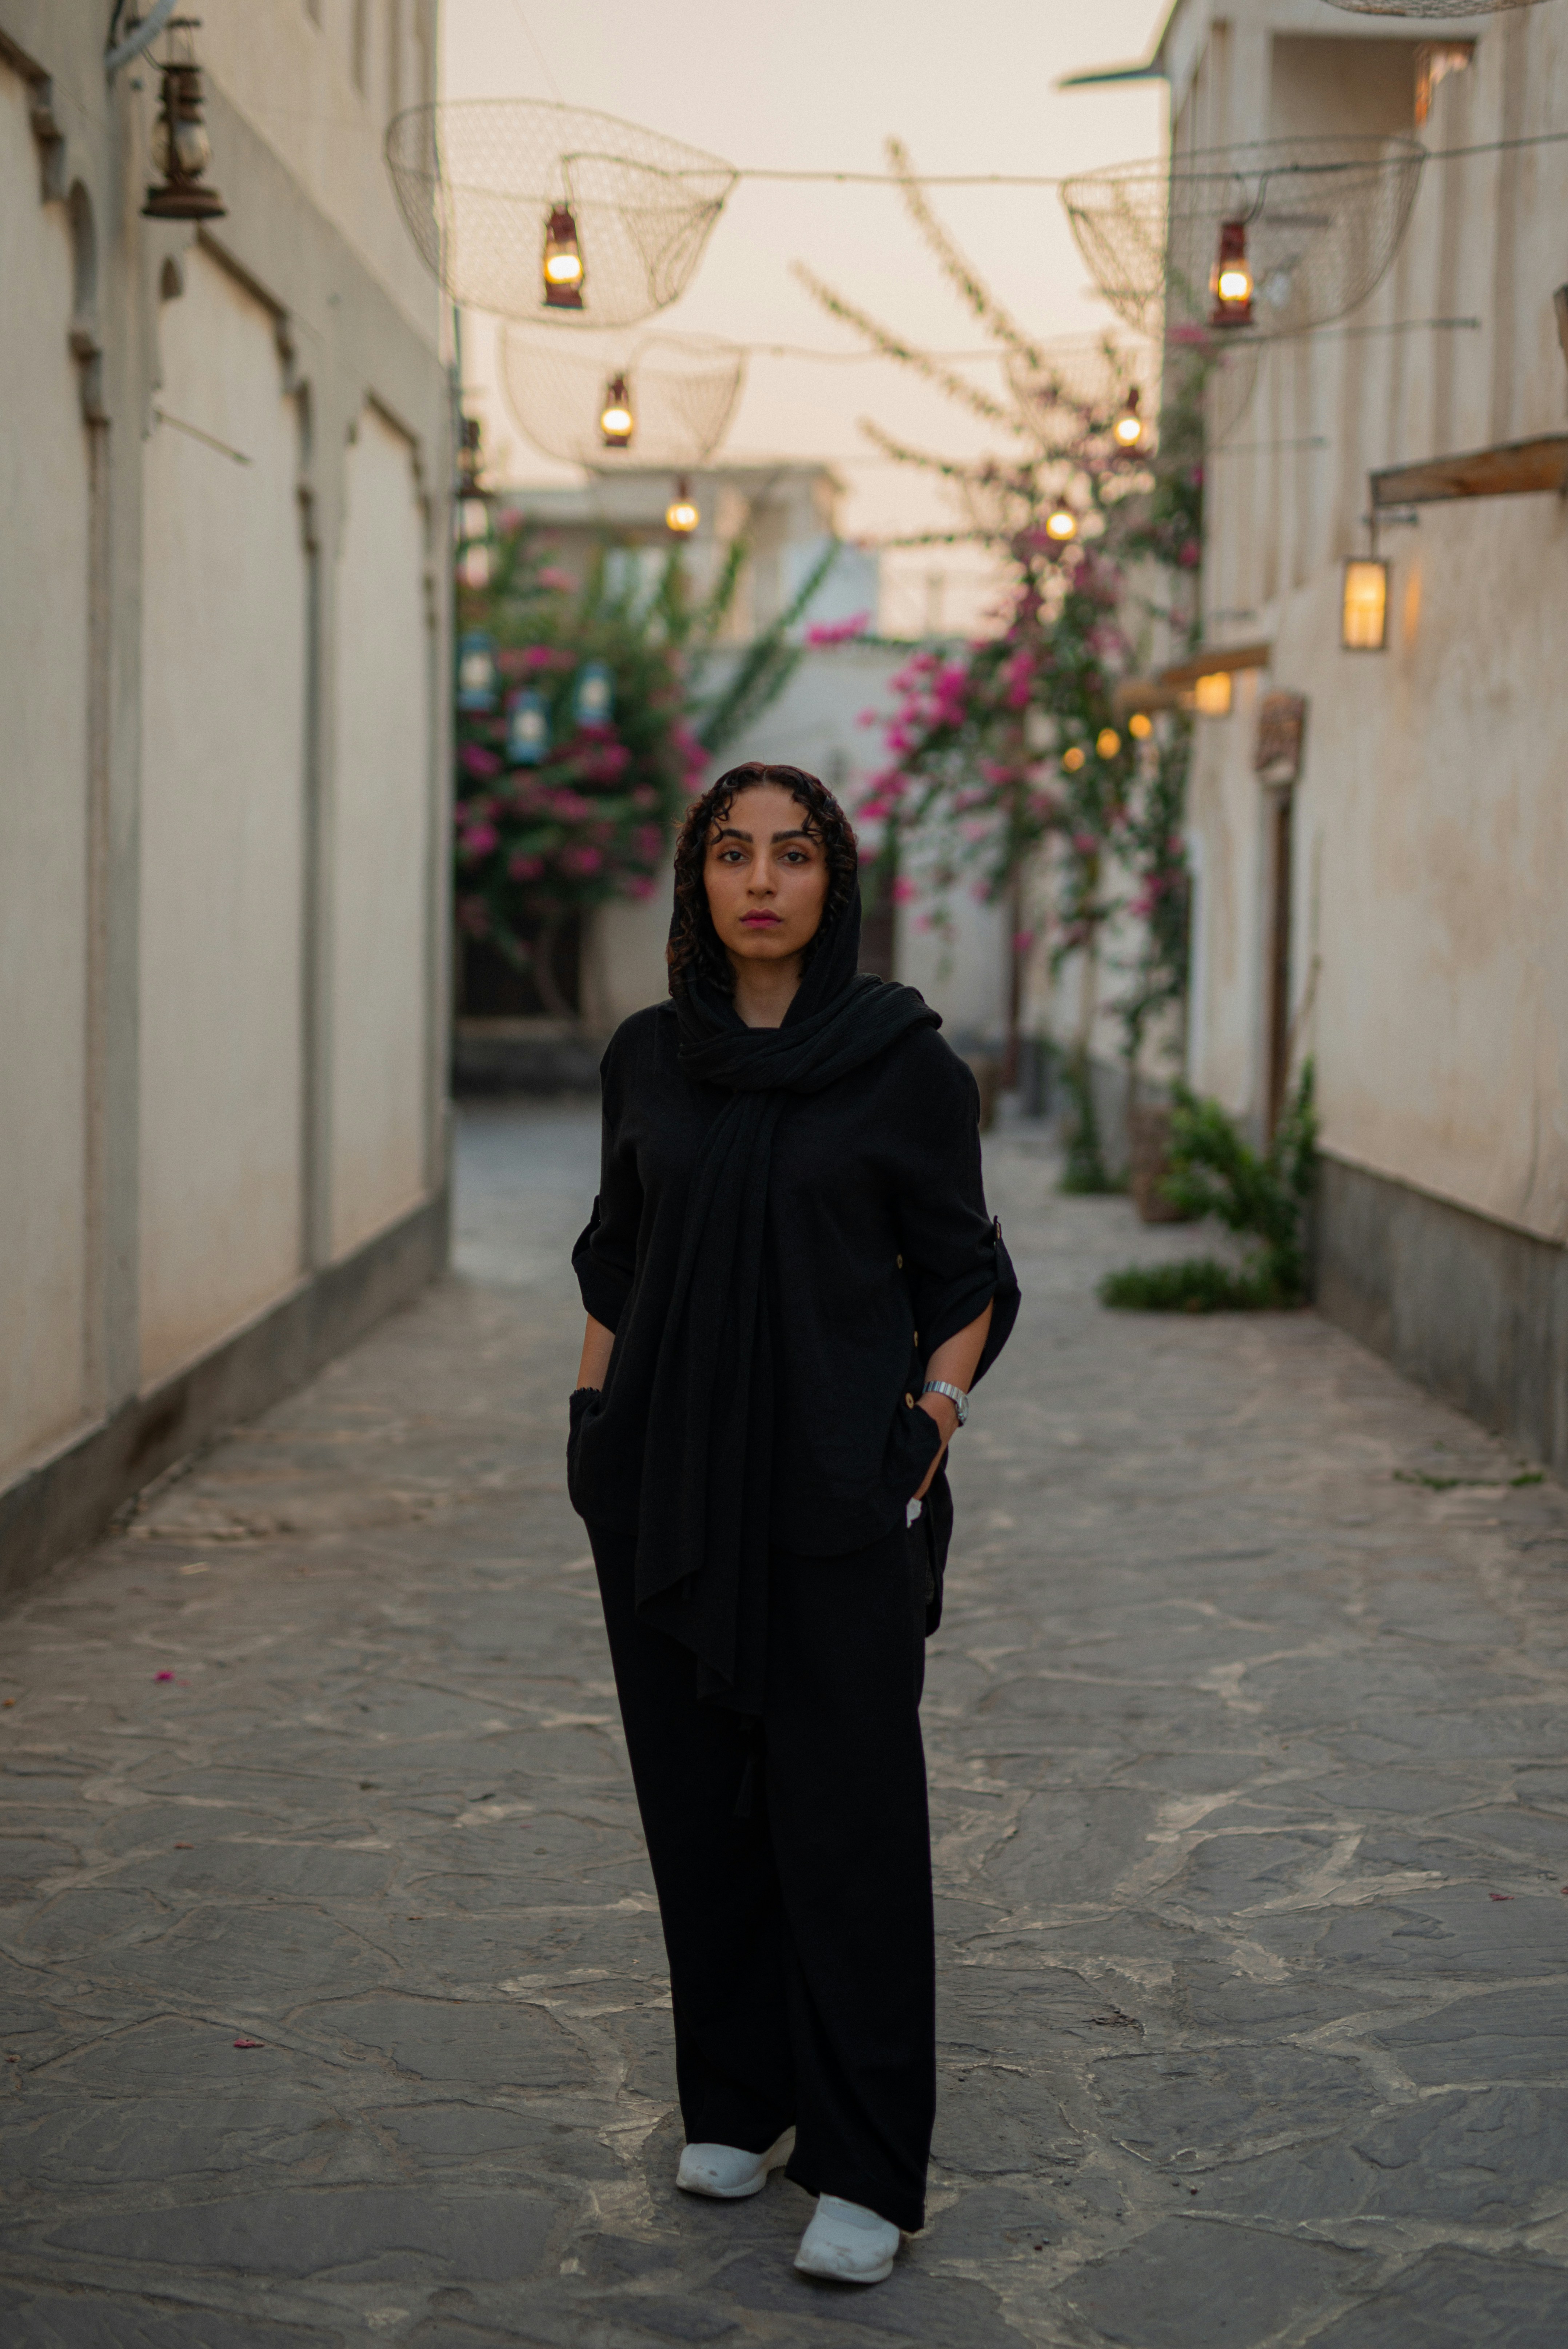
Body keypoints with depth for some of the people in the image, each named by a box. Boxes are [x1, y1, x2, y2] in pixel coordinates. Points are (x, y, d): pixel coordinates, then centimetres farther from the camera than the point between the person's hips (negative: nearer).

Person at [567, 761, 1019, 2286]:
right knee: (700, 1802, 10)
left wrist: (930, 1430, -12)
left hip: (838, 1489, -3)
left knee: (847, 1816, -4)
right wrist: (592, 1420, 6)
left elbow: (963, 1278, 1)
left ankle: (867, 2170, 3)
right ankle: (736, 2101, 26)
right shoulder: (649, 1058, 6)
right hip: (670, 1478, 4)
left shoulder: (906, 1059, -4)